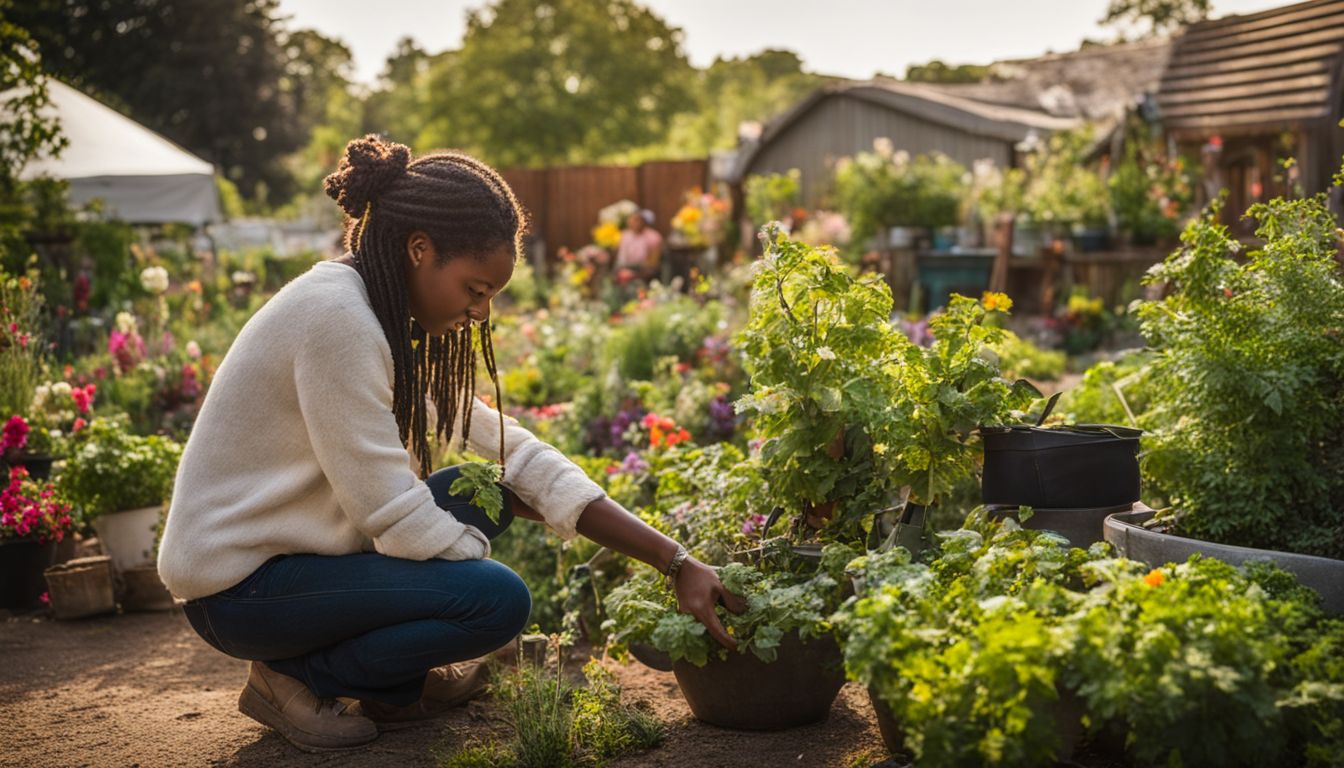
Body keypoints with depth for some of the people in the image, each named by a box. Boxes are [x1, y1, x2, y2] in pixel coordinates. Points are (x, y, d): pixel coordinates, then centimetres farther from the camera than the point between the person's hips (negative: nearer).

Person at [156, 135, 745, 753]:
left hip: (296, 547, 9)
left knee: (485, 492, 6)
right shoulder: (336, 316, -23)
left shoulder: (387, 320, 6)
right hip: (239, 587, -9)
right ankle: (294, 676, -3)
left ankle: (389, 688, 8)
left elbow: (514, 452, 1)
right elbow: (393, 516, -23)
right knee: (498, 599, -19)